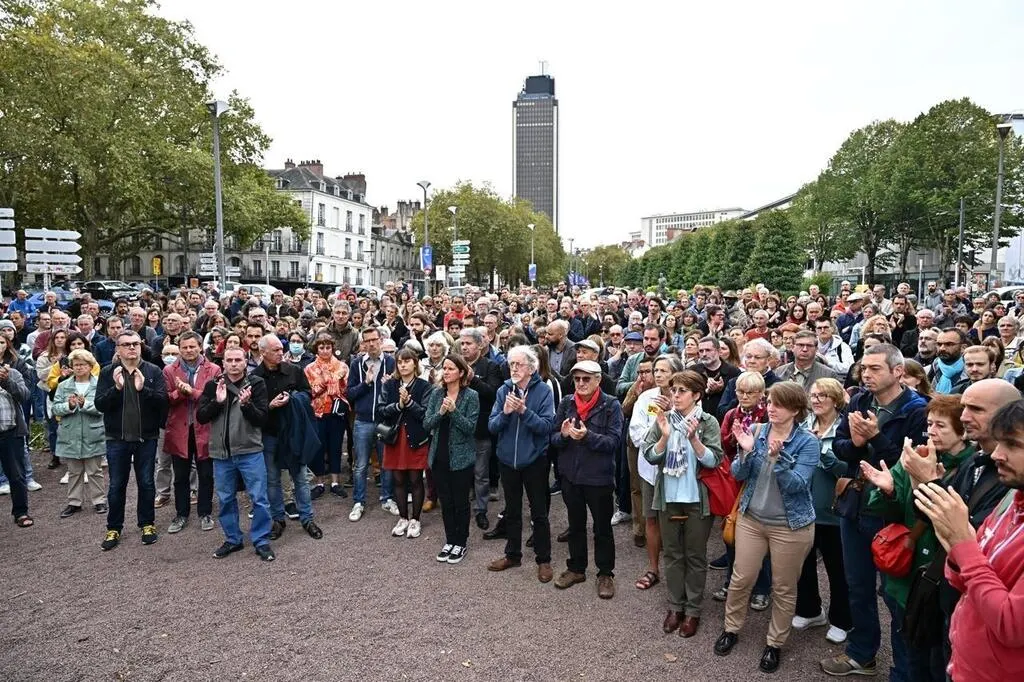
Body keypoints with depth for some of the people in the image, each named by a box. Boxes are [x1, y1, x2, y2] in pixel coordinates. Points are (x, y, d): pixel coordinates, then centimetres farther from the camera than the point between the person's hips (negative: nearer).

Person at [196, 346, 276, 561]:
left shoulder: (256, 384, -3)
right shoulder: (213, 385, 4)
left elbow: (262, 419, -7)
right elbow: (201, 417, -1)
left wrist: (246, 404, -24)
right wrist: (217, 401, -16)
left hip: (250, 451, -3)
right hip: (221, 452, 3)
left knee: (259, 498, 1)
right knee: (226, 499, 13)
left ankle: (261, 541, 14)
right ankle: (232, 539, 29)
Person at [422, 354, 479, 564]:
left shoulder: (471, 396, -9)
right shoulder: (436, 394, 3)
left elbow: (470, 427, -14)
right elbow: (426, 424, -1)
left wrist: (453, 411, -25)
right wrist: (440, 412, -19)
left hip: (461, 457, -4)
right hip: (439, 456, 4)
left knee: (460, 502, 7)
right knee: (445, 502, 13)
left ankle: (461, 543, 22)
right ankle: (450, 541, 27)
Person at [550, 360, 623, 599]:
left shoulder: (611, 405, -10)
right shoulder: (566, 402, 1)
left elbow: (614, 441, -17)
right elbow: (553, 437, 2)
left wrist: (587, 436, -30)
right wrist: (563, 434, -21)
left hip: (599, 477, -3)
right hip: (571, 475, 4)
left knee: (602, 528, 11)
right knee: (576, 525, 19)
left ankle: (605, 573, 27)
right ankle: (576, 568, 35)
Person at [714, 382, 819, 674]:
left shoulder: (807, 442, -14)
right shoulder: (757, 432, -4)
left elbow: (796, 485, -22)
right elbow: (738, 475, -4)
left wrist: (777, 458, -37)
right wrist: (746, 451, -23)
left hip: (791, 526, -3)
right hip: (751, 518, 3)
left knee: (783, 588, 12)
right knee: (741, 579, 11)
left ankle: (775, 644, 31)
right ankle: (731, 629, 33)